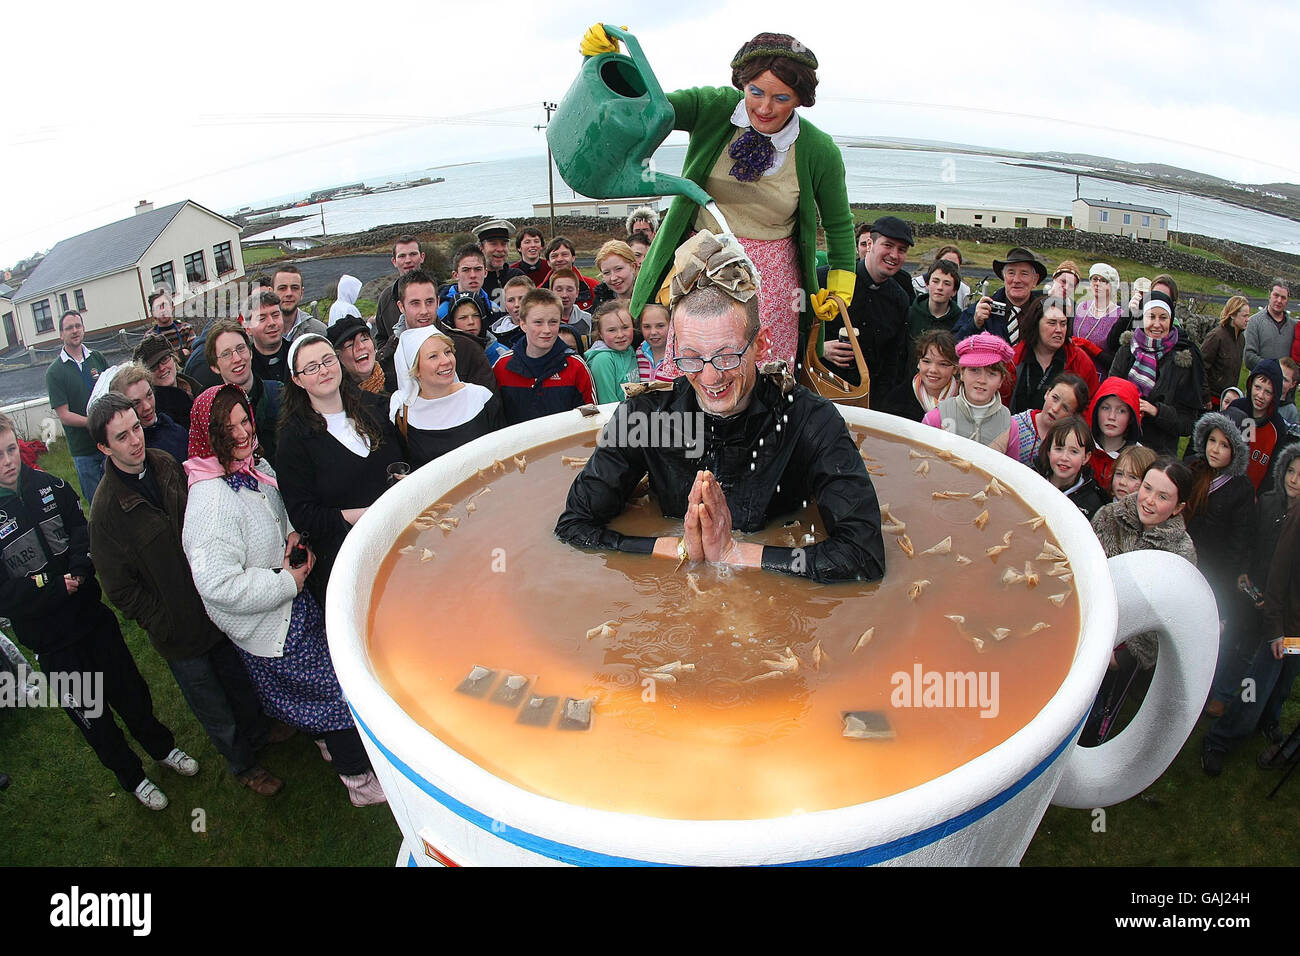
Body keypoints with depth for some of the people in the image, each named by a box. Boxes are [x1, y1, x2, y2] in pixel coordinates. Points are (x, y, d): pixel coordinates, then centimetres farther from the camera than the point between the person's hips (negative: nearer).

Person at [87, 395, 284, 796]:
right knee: (213, 707, 14)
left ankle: (257, 731, 53)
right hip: (180, 630, -5)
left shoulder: (167, 467, -6)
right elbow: (121, 589, -14)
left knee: (241, 677, 25)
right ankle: (243, 764, 39)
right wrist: (165, 623, -14)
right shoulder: (107, 510, -22)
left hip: (216, 608, 5)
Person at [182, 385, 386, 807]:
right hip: (273, 628, -8)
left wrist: (293, 538, -2)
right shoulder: (211, 500, -29)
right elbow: (217, 583, -33)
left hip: (293, 606, 8)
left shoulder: (255, 467, 0)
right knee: (340, 689, 3)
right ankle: (361, 781, 20)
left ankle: (330, 741, 50)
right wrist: (287, 582, -23)